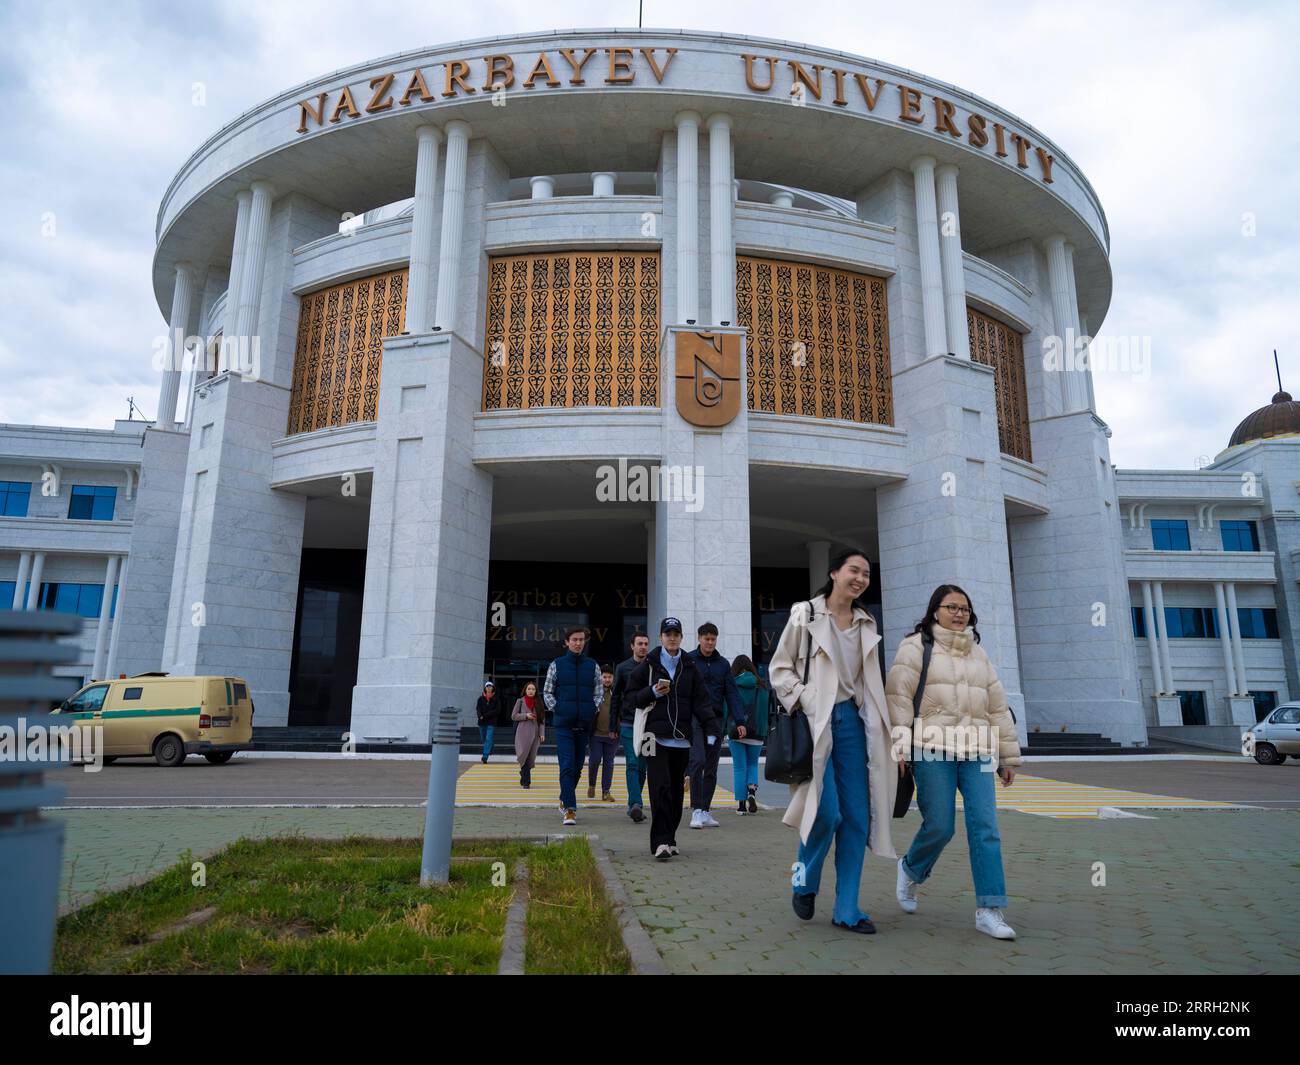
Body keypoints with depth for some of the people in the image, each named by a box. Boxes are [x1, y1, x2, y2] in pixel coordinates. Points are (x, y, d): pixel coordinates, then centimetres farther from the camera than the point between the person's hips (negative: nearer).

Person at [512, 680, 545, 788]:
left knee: (531, 758, 4)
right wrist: (525, 716, -11)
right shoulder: (520, 701, 3)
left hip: (535, 733, 3)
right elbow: (513, 716, 3)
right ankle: (526, 781, -4)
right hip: (523, 732, -3)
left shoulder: (539, 702, 9)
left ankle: (524, 776, 25)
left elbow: (542, 719, 9)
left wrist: (542, 733, 2)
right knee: (524, 755, -12)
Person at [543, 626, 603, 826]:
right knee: (567, 766, -10)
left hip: (584, 724, 3)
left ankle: (564, 799, 32)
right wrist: (555, 709, -2)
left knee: (577, 766, 11)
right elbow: (547, 691, 9)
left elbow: (599, 692, 14)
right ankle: (570, 809, -9)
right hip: (563, 723, -3)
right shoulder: (556, 665, 3)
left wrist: (592, 710, 1)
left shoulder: (593, 666, 8)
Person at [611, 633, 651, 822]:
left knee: (642, 767, 8)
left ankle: (633, 805, 20)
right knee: (632, 765, -11)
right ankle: (636, 804, -17)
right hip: (628, 724, -2)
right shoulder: (622, 668, 4)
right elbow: (615, 697, 6)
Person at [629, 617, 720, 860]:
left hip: (681, 739, 3)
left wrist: (711, 730, -4)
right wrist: (653, 692, -10)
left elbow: (701, 701, 7)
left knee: (676, 791, 9)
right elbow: (632, 695, 7)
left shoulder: (689, 668, 12)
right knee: (661, 788, -13)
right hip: (656, 737, -3)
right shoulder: (648, 665, 5)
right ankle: (661, 842, -12)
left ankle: (669, 839, 21)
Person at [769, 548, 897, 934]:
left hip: (853, 720, 5)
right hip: (816, 720, -5)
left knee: (857, 817, 3)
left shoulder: (867, 624, 14)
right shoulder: (805, 614, -2)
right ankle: (804, 883, 16)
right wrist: (802, 700, -12)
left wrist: (879, 725, 12)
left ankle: (846, 909, 14)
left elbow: (871, 680, 19)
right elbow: (780, 667, 0)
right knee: (826, 811, -13)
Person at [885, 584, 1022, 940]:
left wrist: (1008, 755, 18)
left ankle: (989, 910, 1)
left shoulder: (978, 654, 20)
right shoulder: (917, 646, 2)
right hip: (932, 751, -5)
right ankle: (910, 870, 26)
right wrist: (899, 743, -15)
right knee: (939, 827, -4)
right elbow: (898, 695, -7)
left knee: (985, 828, -3)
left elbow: (998, 707, 21)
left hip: (976, 753, 5)